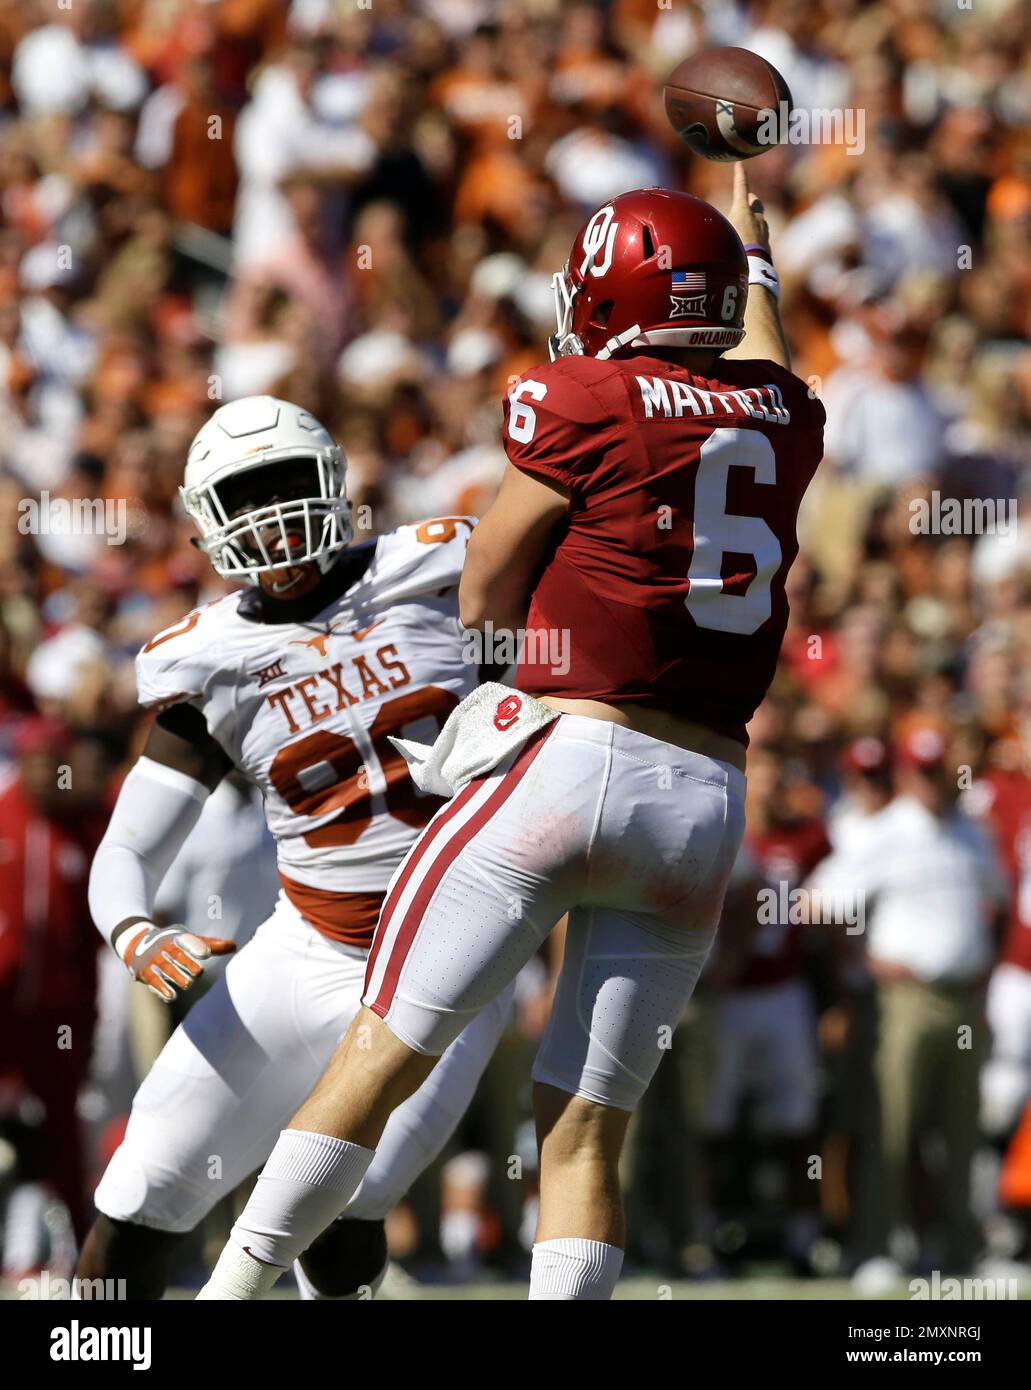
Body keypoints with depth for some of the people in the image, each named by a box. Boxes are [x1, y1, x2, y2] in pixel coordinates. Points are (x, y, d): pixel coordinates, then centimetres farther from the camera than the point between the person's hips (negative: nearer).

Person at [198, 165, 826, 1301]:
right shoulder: (784, 418, 12)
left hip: (567, 758, -4)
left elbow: (481, 599, 5)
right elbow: (757, 362, 40)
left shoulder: (583, 400, -2)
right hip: (708, 797, 4)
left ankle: (229, 1292, -1)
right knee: (584, 1130, 5)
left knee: (379, 1062, -1)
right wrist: (751, 245, 57)